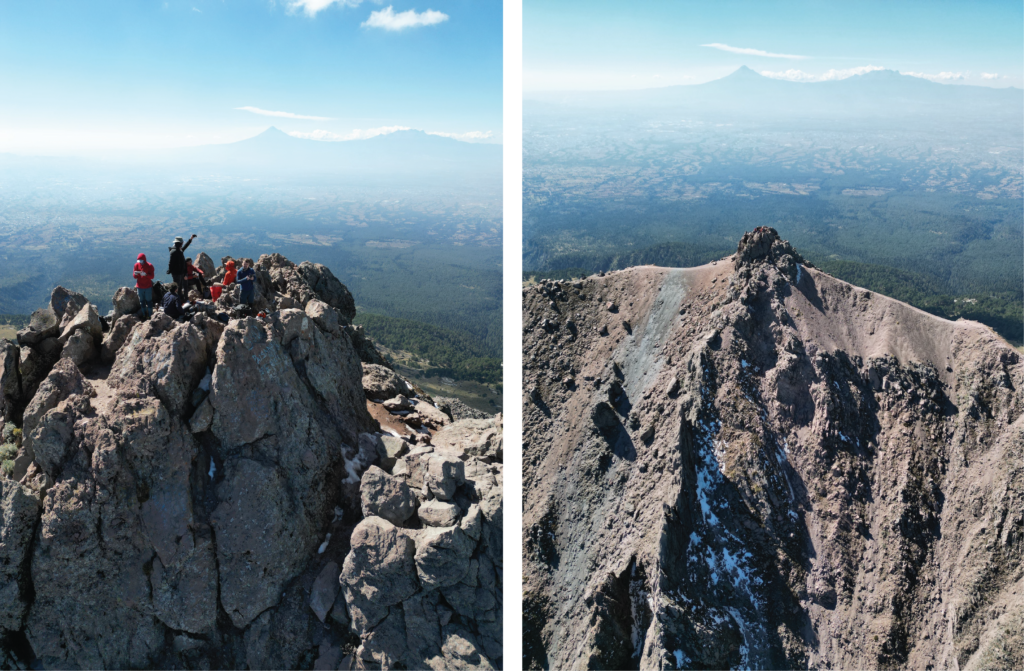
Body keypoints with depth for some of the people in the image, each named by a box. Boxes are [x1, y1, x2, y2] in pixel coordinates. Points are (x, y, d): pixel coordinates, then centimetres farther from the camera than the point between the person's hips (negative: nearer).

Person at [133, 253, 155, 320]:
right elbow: (135, 277, 3)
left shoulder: (149, 266, -9)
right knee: (142, 301, 9)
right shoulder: (137, 265, -1)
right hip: (139, 287, 3)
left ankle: (150, 315, 11)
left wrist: (145, 274, -29)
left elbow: (152, 276, -11)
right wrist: (135, 274, -21)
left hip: (148, 286, -3)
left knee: (149, 301, 4)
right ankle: (144, 315, 18)